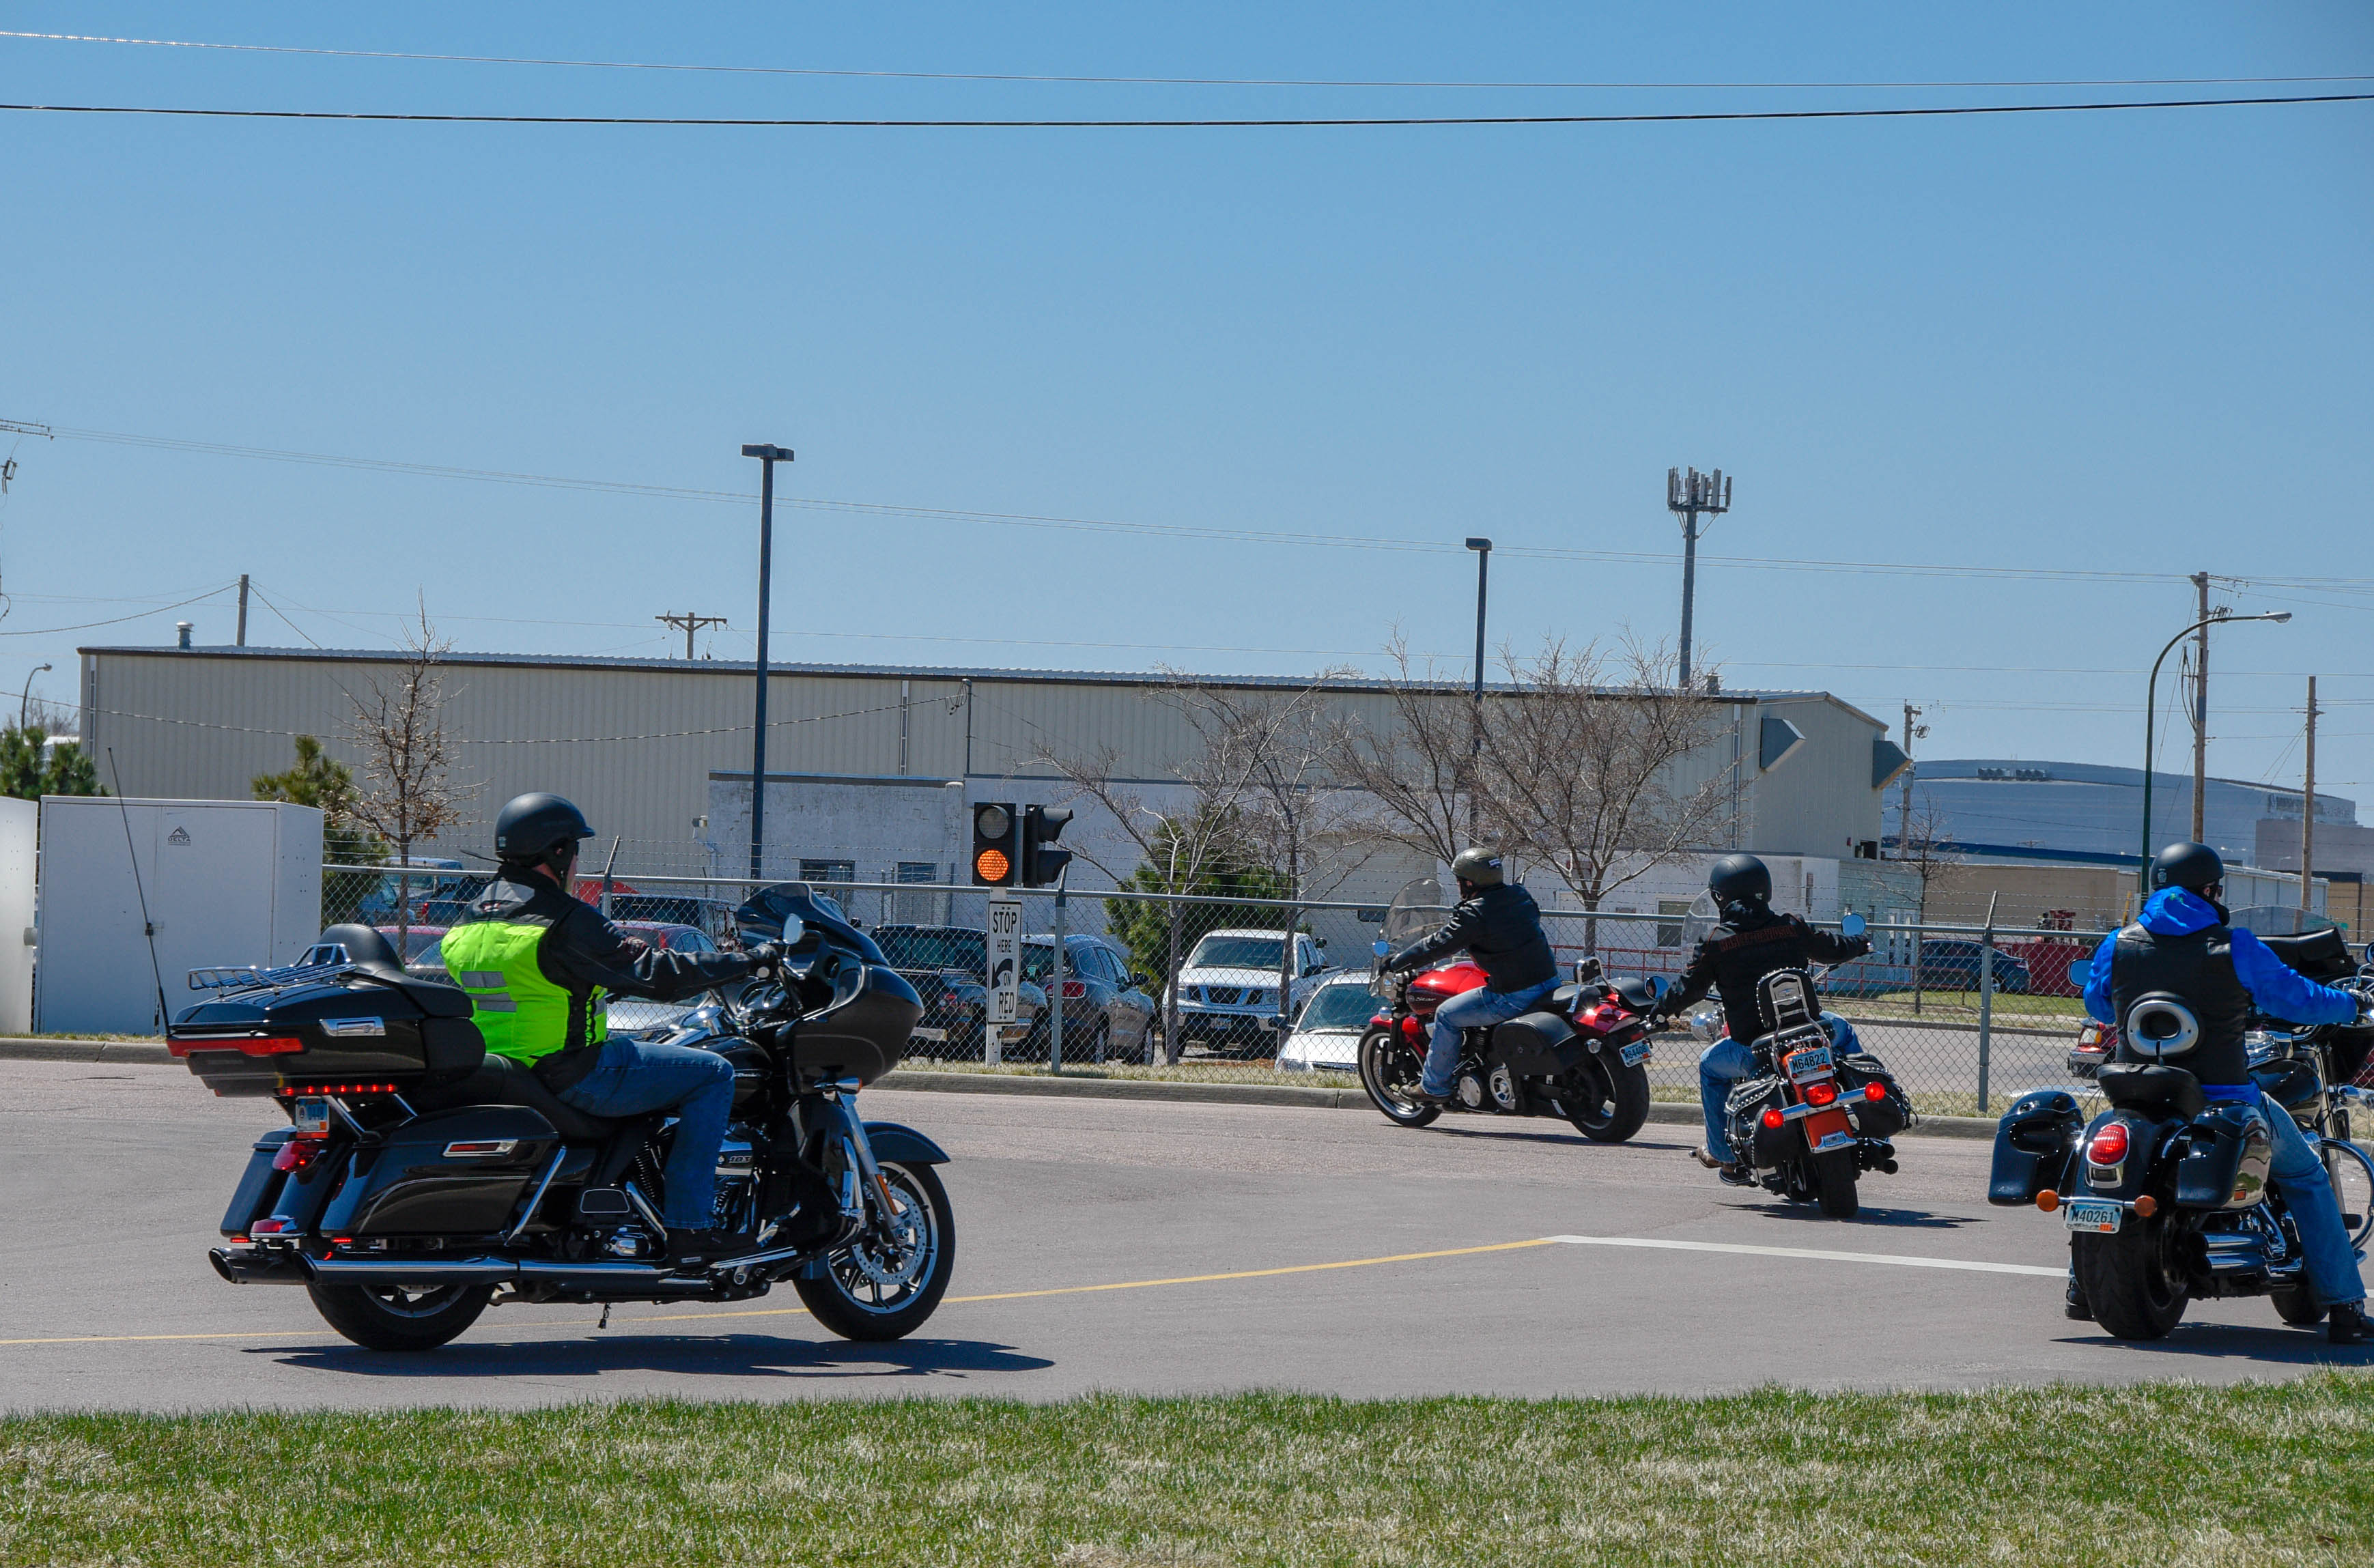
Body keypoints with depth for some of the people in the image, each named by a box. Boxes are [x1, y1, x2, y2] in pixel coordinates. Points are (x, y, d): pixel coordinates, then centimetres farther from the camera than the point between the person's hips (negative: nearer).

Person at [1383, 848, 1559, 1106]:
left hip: (1513, 996, -9)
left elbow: (1439, 946, -12)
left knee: (1447, 1015, 6)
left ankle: (1434, 1087, 14)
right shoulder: (1520, 896, 9)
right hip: (1549, 983, 9)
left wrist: (1397, 963, 1)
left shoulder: (1474, 915, -14)